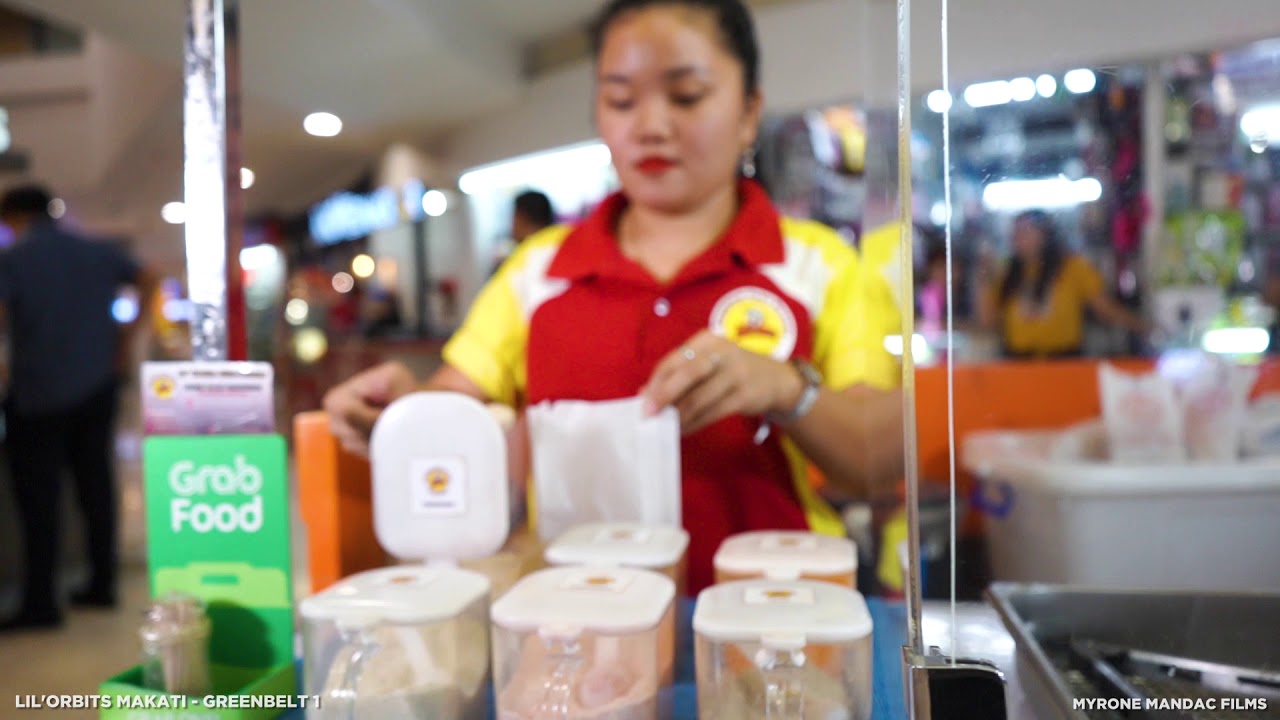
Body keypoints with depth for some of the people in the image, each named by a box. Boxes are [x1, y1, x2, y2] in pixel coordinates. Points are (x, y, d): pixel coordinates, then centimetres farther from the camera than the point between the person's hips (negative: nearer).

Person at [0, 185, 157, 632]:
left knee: (38, 494, 1)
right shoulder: (96, 252, 8)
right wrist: (126, 337, 10)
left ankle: (40, 603, 4)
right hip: (98, 387, 5)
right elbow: (147, 282, 11)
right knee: (96, 485, 12)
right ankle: (102, 584, 18)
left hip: (38, 395, -5)